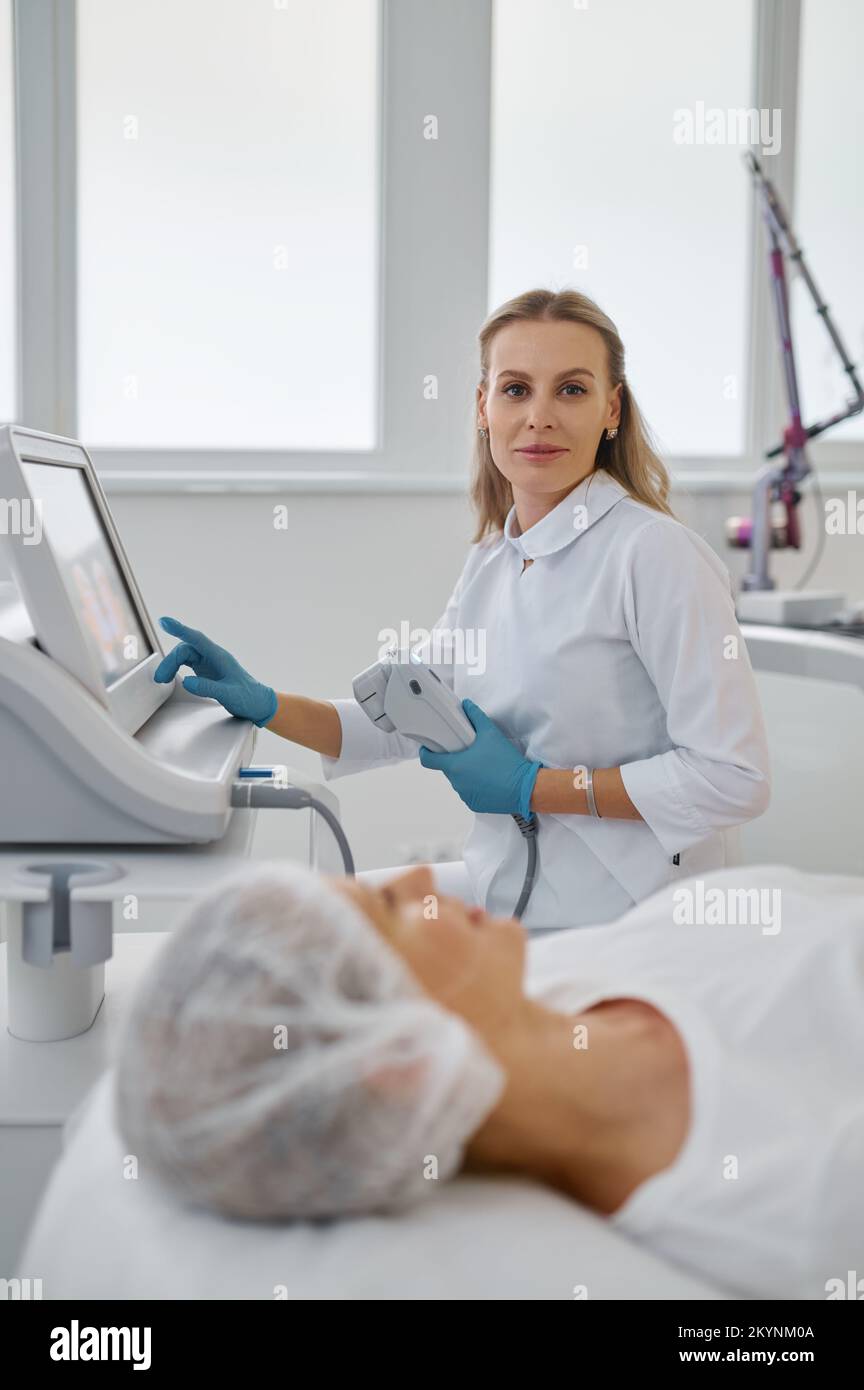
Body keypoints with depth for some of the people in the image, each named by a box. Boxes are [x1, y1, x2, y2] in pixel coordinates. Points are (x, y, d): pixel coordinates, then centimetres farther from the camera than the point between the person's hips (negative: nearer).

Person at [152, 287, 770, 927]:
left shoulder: (656, 552, -15)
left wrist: (531, 787, -16)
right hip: (500, 892, 7)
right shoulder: (490, 562, 9)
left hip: (618, 921, -7)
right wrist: (265, 704, 1)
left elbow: (734, 778, -19)